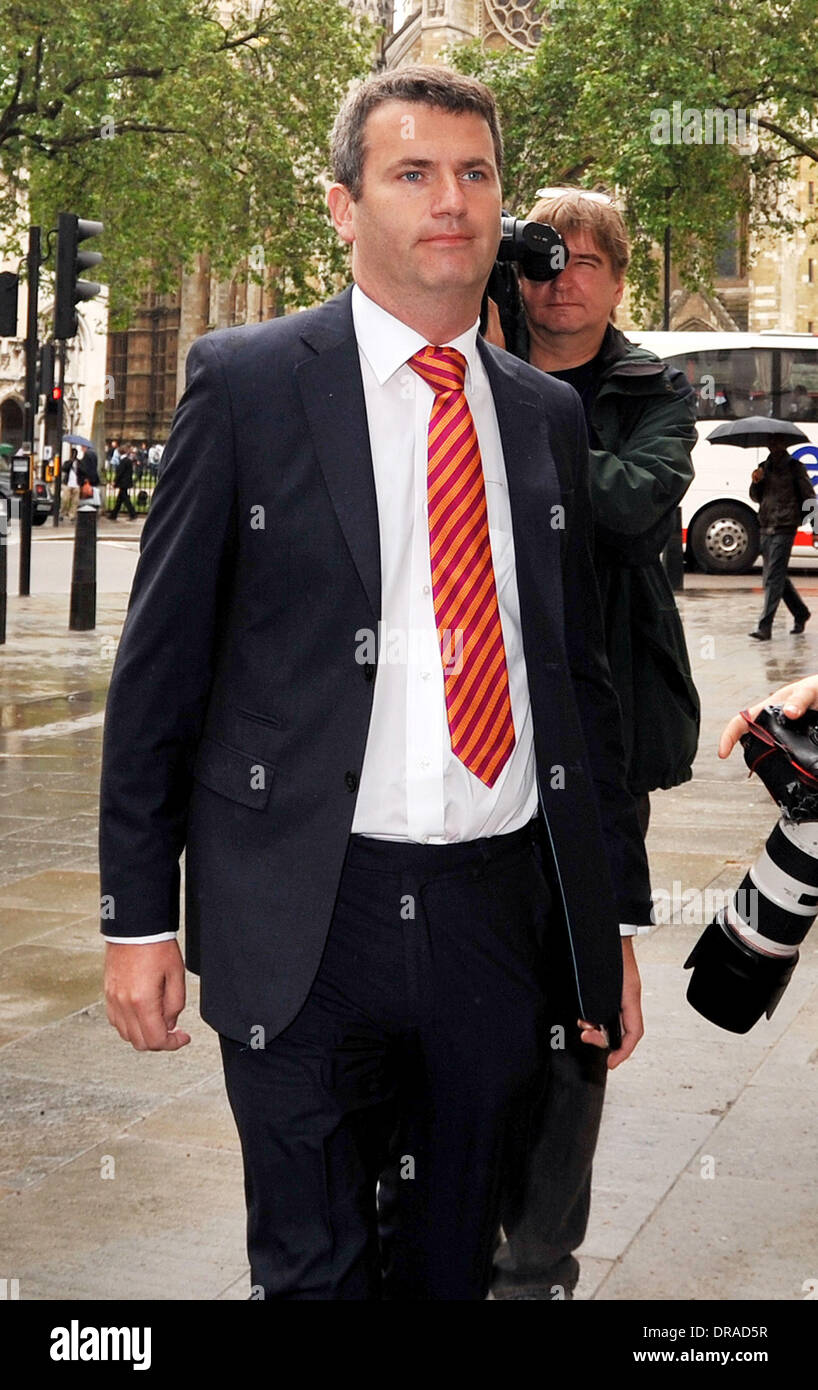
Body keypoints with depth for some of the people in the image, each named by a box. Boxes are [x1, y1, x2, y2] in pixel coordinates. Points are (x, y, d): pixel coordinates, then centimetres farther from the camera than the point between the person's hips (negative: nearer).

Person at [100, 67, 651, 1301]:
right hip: (305, 916, -3)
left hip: (499, 910, 4)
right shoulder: (244, 382, -2)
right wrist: (139, 914, -4)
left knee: (458, 1257, 17)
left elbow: (584, 674, 13)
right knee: (312, 1268, 8)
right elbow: (159, 664, -2)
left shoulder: (547, 414, 9)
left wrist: (617, 916, 13)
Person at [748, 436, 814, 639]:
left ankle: (764, 626, -14)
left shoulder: (795, 467, -2)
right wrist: (756, 482, -8)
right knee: (775, 576, 13)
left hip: (784, 528, -6)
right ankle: (801, 614, 30)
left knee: (773, 577, -11)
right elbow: (756, 497, 13)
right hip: (766, 528, 7)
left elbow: (809, 498, 0)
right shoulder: (764, 467, 14)